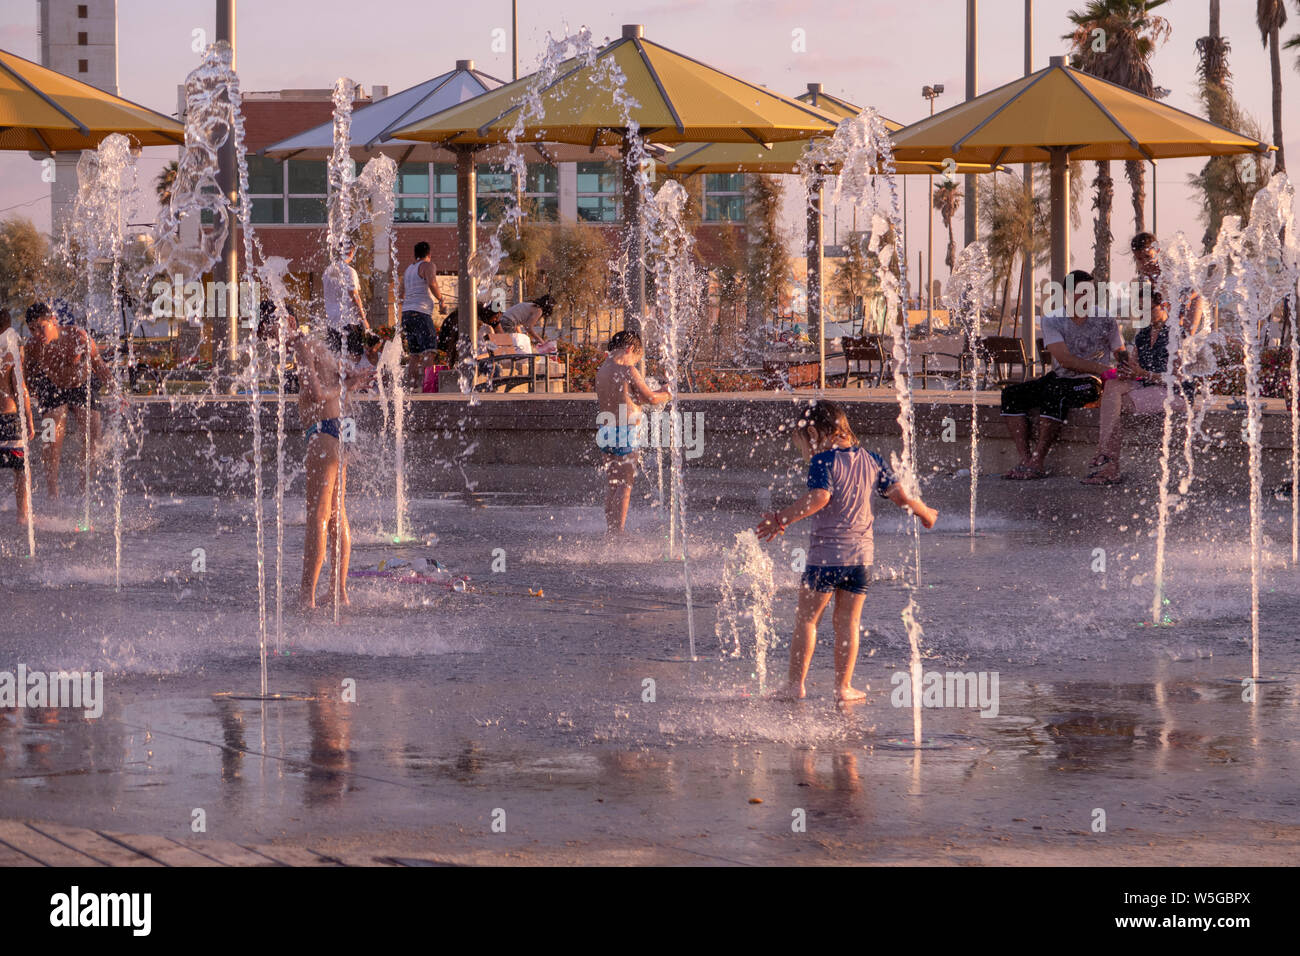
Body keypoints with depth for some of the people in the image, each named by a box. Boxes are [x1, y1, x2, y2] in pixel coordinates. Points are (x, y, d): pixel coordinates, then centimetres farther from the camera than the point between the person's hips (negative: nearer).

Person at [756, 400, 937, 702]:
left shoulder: (824, 460, -9)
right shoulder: (871, 459, 9)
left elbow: (819, 497, -24)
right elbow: (899, 494, 9)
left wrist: (782, 519, -24)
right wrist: (925, 512, 26)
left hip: (827, 553, -5)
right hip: (861, 552, 5)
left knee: (806, 618, 4)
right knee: (848, 621, 11)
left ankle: (797, 684, 3)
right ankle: (843, 686, 10)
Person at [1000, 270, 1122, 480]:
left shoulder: (1105, 320, -1)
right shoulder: (1052, 320, 0)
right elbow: (1065, 359, -13)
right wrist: (1102, 369, -21)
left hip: (1091, 383, -4)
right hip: (1060, 377, 4)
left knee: (1055, 393, -35)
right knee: (1011, 394, -14)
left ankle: (1037, 461, -34)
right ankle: (1025, 459, -24)